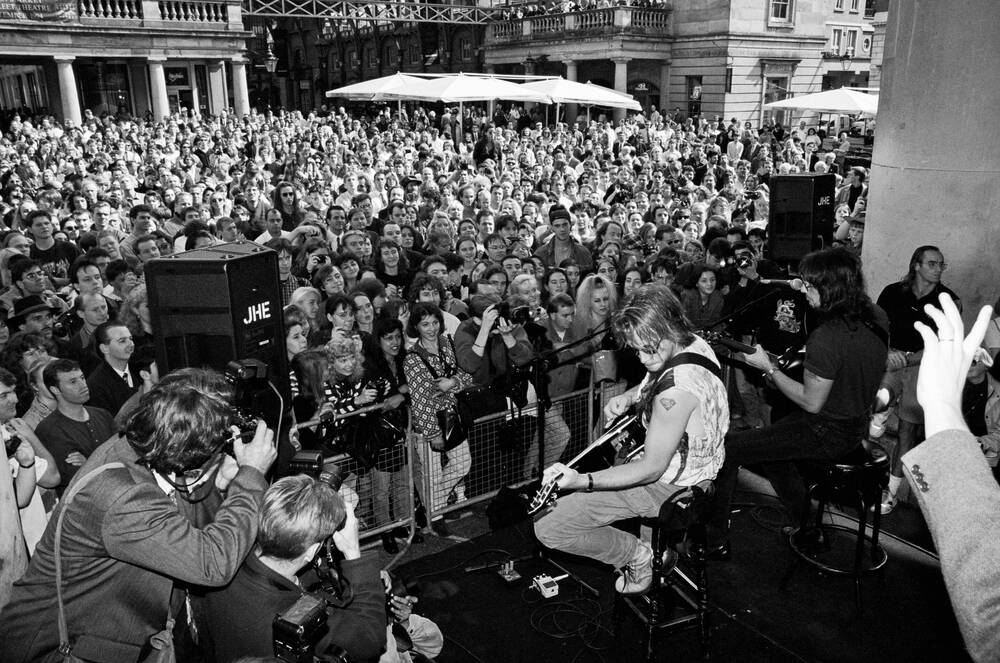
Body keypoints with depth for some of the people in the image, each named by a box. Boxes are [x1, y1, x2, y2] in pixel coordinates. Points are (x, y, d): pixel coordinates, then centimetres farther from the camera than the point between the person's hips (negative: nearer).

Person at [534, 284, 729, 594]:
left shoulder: (677, 389, -34)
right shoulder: (694, 343, -5)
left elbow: (652, 469, -28)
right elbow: (654, 383, 17)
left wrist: (582, 481, -36)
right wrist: (627, 397, -2)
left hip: (671, 484, -10)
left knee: (547, 525, -13)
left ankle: (638, 556, 6)